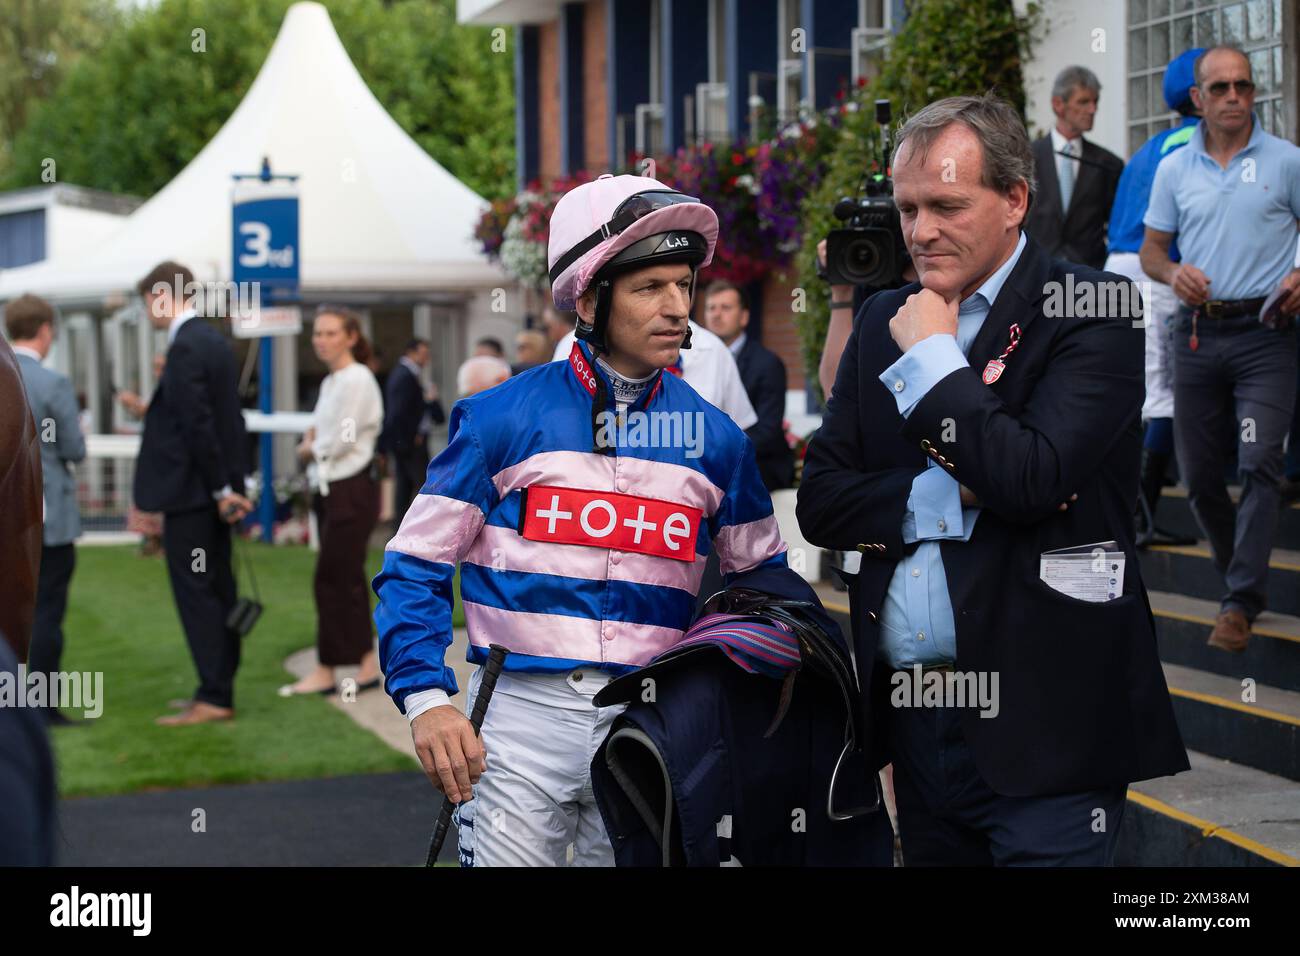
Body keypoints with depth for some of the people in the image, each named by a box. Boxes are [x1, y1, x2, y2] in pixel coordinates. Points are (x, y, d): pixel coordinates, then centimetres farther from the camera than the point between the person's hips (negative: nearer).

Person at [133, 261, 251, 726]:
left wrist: (221, 488, -15)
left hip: (190, 492, -10)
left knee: (196, 593, -5)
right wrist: (229, 486, 15)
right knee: (218, 590, 12)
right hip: (214, 490, 10)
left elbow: (198, 423, -21)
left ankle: (214, 698, -3)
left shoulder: (185, 348, -17)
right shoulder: (215, 341, 13)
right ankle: (219, 691, 19)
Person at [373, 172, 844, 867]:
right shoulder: (503, 419, -1)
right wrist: (427, 699, -12)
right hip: (522, 714, -3)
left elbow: (762, 573, 19)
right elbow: (415, 567, 1)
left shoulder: (715, 439, 8)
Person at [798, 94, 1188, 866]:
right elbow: (820, 503, 6)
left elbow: (1030, 480, -22)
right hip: (914, 716, 6)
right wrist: (948, 498, -10)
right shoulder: (884, 322, 12)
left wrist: (933, 358, -10)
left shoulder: (1091, 313, -7)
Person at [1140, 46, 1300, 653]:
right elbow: (1151, 249, 14)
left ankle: (1240, 604, -12)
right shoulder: (1175, 169, 9)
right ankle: (1240, 574, 29)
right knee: (1198, 473, 7)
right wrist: (1174, 273, -8)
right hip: (1198, 333, 3)